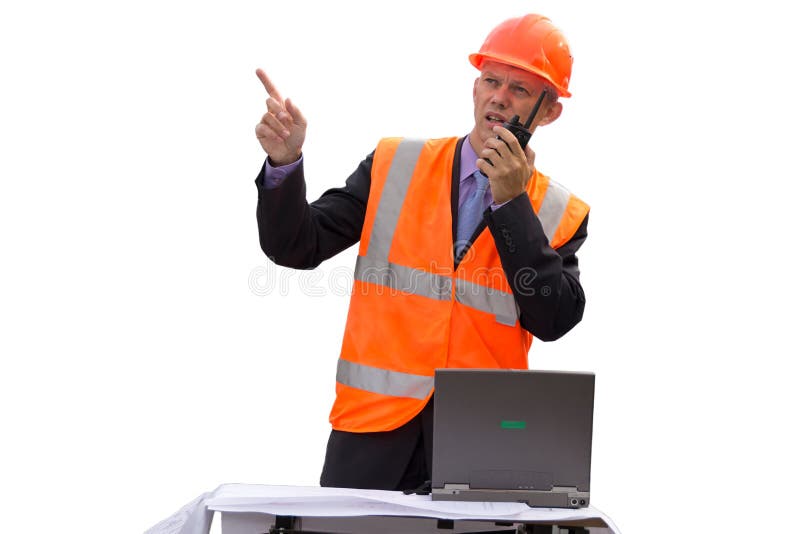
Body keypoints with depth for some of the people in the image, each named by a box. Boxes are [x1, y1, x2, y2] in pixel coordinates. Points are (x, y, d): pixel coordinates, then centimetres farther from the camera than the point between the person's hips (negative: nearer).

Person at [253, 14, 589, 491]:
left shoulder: (560, 214, 4)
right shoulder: (394, 166, 6)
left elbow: (553, 321, -10)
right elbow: (295, 248, 2)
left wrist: (513, 202, -14)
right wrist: (285, 163, -16)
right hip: (376, 431, 1)